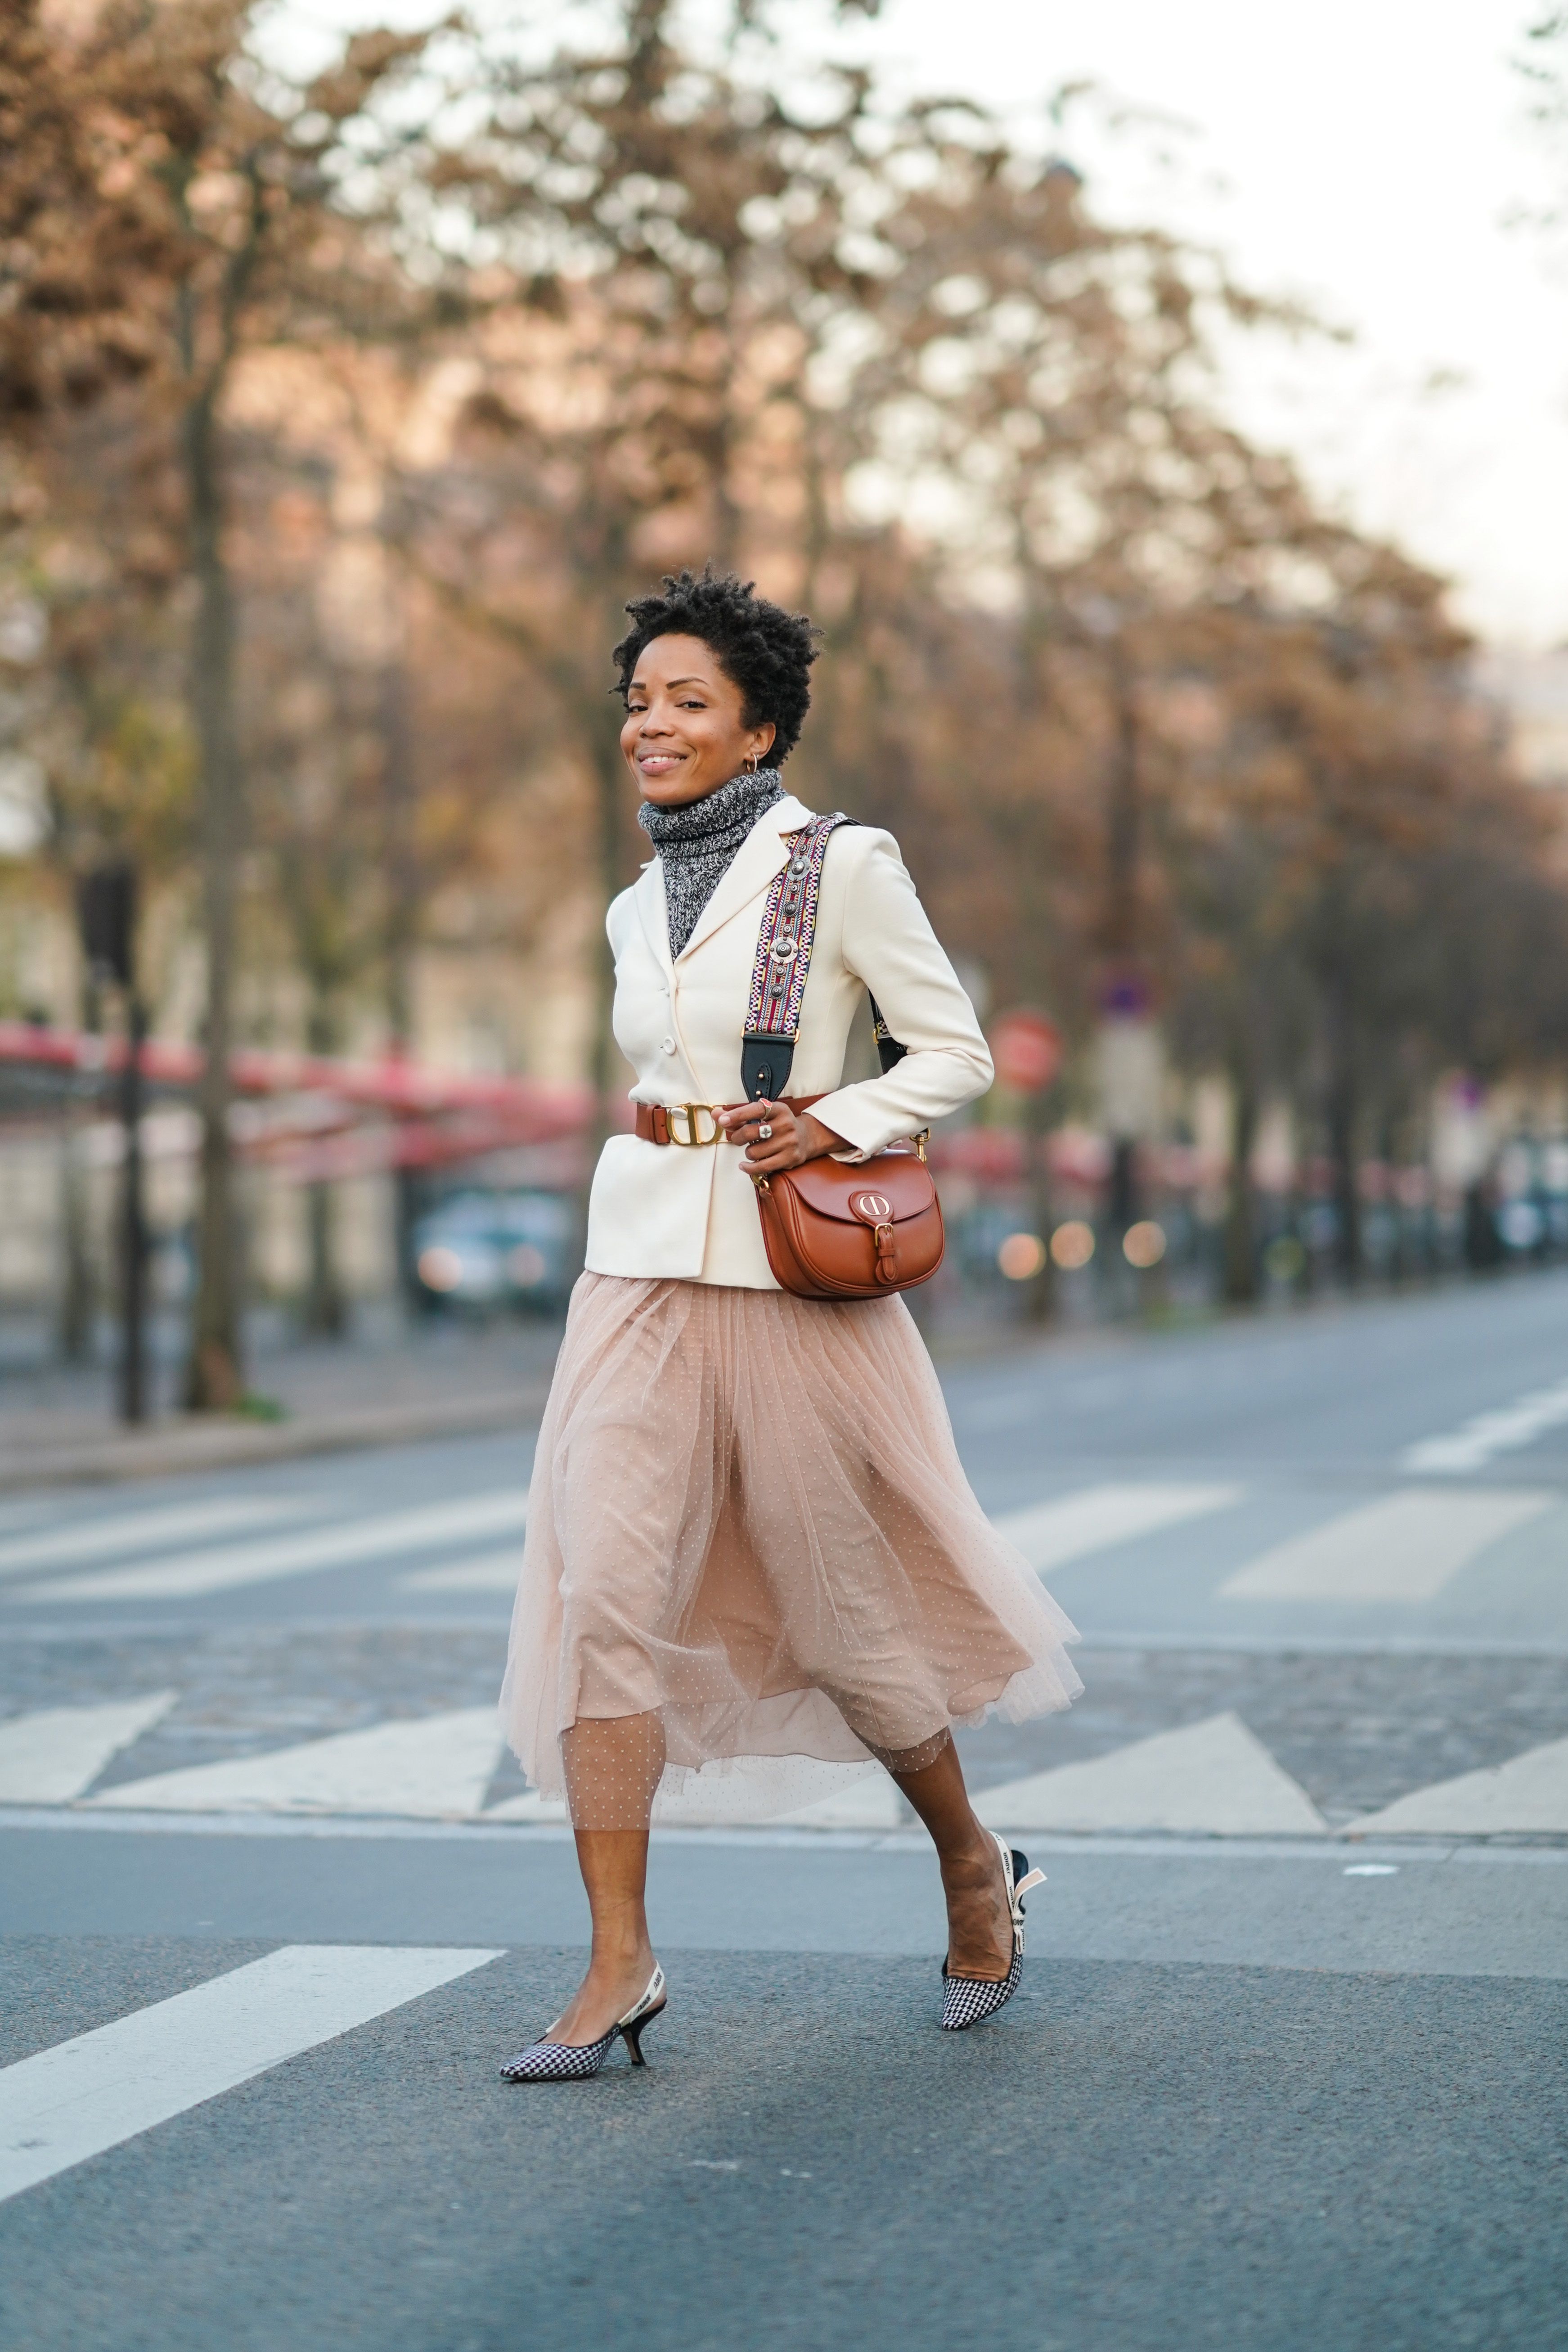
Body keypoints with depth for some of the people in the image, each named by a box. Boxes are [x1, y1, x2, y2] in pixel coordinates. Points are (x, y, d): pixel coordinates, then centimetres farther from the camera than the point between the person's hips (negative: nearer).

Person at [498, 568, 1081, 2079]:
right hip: (639, 1272, 5)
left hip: (792, 1277, -5)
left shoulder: (842, 866, -5)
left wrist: (837, 1124, -15)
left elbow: (956, 1053, -2)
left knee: (843, 1614, 5)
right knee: (603, 1595, -8)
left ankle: (973, 1868, 31)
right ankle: (619, 1969, -5)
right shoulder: (638, 908, 13)